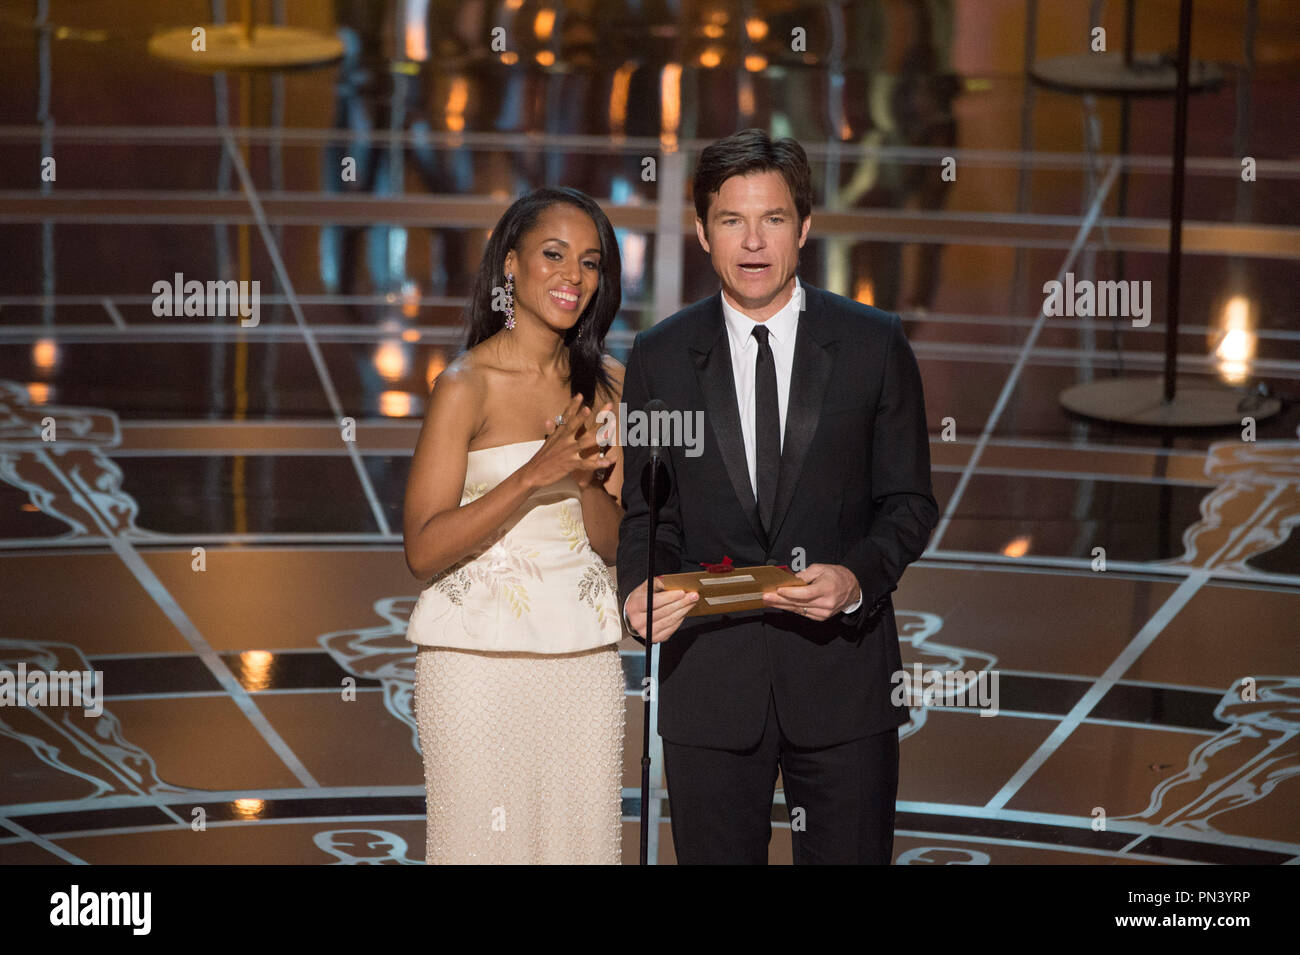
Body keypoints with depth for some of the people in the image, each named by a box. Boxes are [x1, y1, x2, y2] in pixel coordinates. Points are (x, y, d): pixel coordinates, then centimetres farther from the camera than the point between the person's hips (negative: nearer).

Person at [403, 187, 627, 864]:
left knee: (580, 834, 5)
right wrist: (533, 476, -20)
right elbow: (423, 549, -13)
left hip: (585, 656, 5)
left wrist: (586, 481, -11)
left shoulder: (605, 383, 8)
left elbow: (612, 543, 9)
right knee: (485, 842, -2)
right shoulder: (467, 384, -8)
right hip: (479, 653, -5)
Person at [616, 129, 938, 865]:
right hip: (707, 678, 1)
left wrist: (860, 576, -16)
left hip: (841, 672, -1)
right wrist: (641, 587, -12)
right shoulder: (661, 358, 6)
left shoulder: (874, 344, 2)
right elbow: (646, 509, 9)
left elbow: (909, 500, 3)